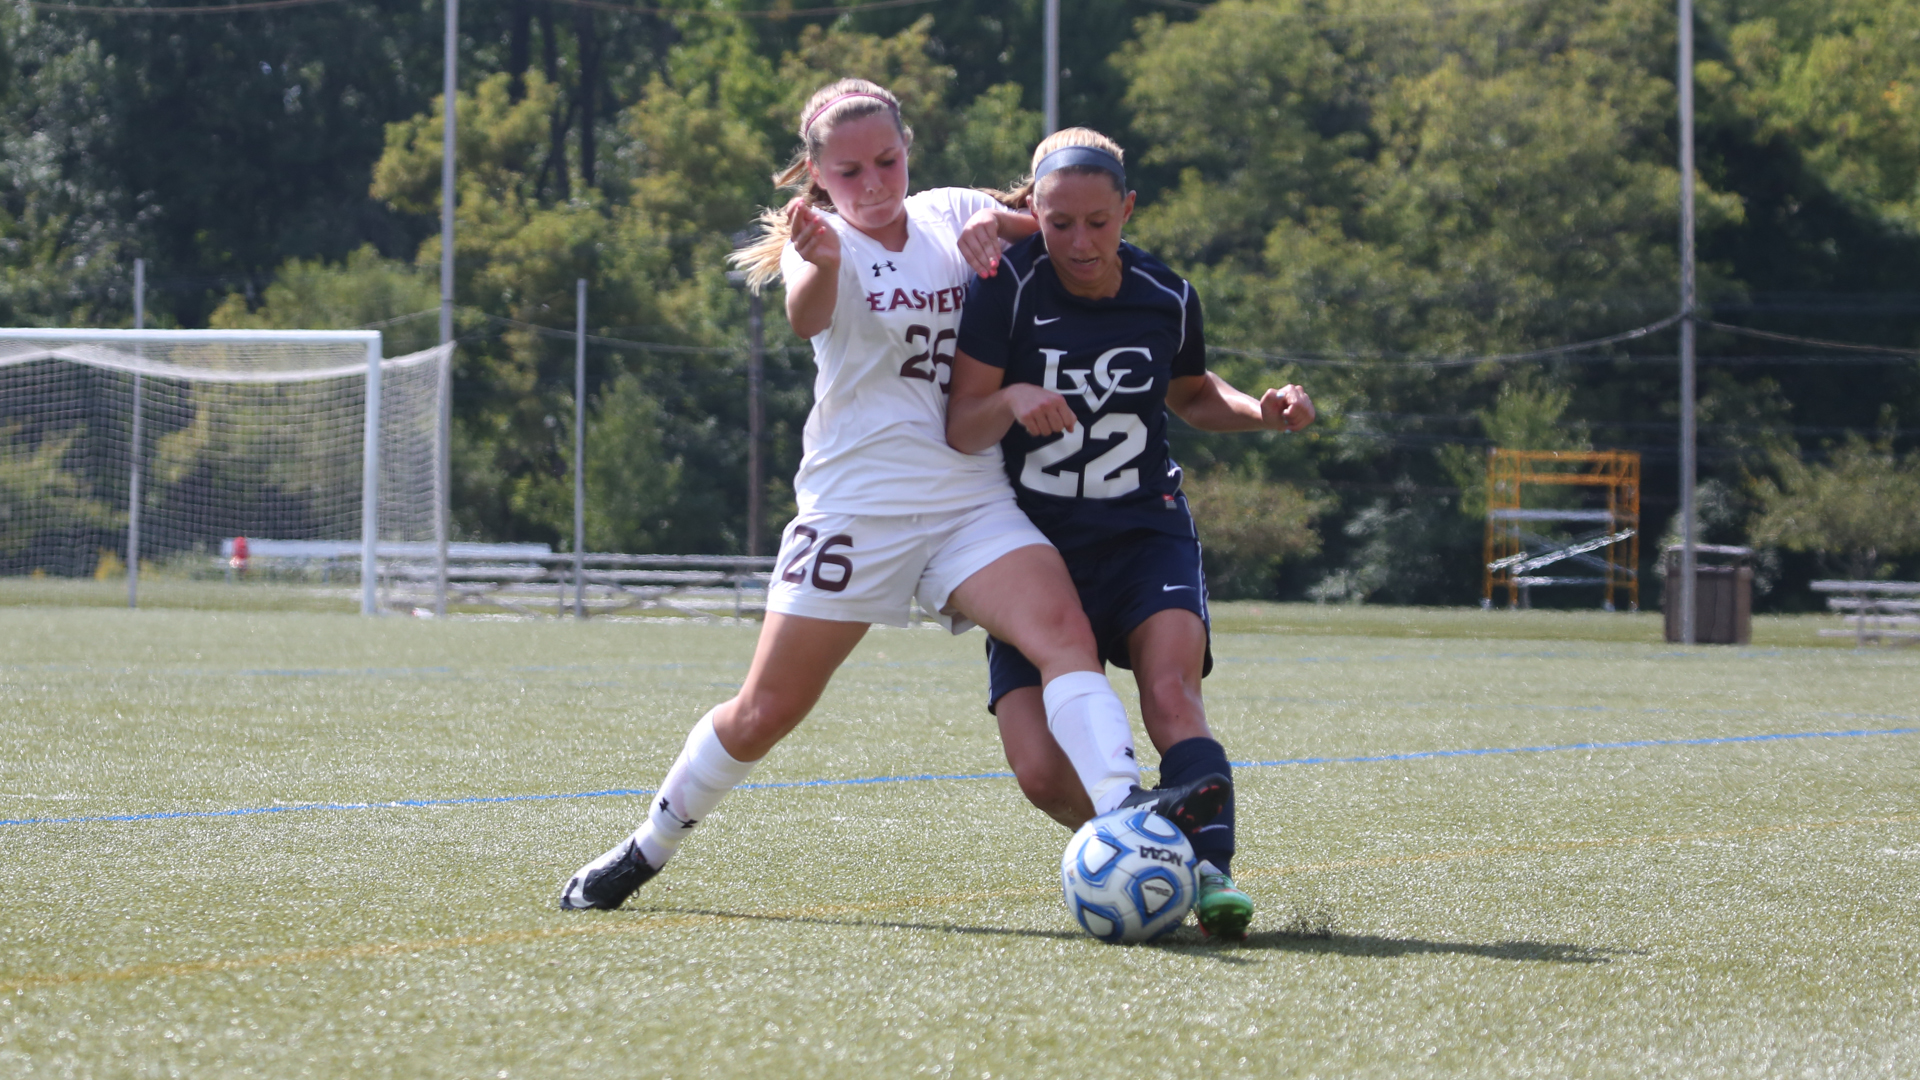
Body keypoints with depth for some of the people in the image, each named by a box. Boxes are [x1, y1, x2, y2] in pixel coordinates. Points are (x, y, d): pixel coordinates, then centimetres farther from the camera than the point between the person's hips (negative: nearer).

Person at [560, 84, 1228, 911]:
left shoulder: (950, 215, 9)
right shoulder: (821, 241, -5)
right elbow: (806, 315, -28)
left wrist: (996, 223, -11)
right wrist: (819, 260, -54)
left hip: (971, 503, 3)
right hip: (853, 506, -3)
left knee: (1063, 630, -25)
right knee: (764, 715, 2)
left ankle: (1128, 811, -41)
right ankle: (646, 849, 23)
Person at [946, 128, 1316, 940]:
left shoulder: (1165, 297, -1)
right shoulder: (1006, 288, -11)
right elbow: (958, 432, -14)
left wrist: (1260, 412, 0)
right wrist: (1010, 400, -36)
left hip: (1145, 534, 1)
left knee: (1171, 686, -29)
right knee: (1041, 772, -12)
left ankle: (1210, 869, -35)